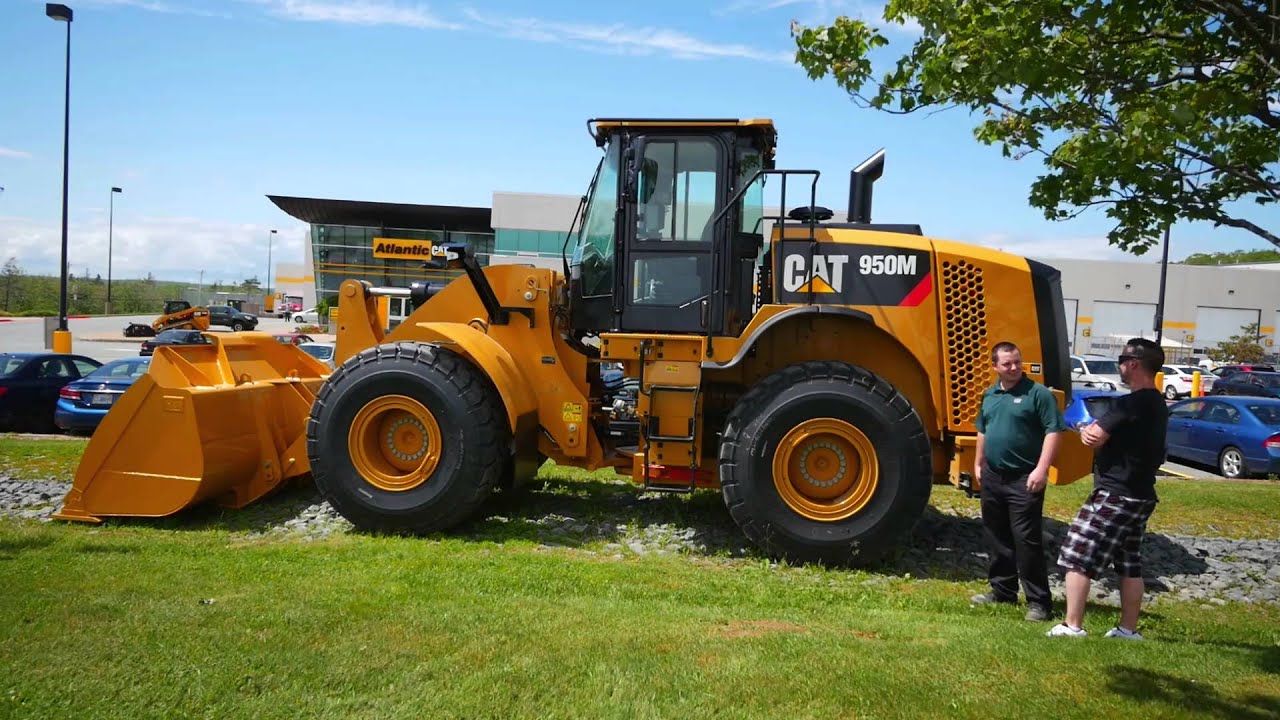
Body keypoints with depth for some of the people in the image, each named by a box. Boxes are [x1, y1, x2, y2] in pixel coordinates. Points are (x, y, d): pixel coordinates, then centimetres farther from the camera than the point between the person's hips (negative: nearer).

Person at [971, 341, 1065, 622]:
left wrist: (1042, 469, -21)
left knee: (1027, 541, -6)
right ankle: (1002, 590, 26)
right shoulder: (989, 395, 11)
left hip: (1024, 479, -7)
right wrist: (978, 464, 21)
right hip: (993, 477, 7)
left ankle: (1039, 601, 2)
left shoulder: (1038, 393, -9)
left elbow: (1053, 431, -14)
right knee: (997, 539, 14)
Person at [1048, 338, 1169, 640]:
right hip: (1140, 495, 10)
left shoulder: (1129, 404, -19)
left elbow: (1094, 438, -17)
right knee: (1130, 564, 16)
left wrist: (1089, 431, 5)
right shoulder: (1157, 404, 13)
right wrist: (1095, 432, 2)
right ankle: (1129, 629, 22)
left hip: (1114, 495, -10)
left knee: (1077, 557, -4)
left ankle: (1072, 625, -4)